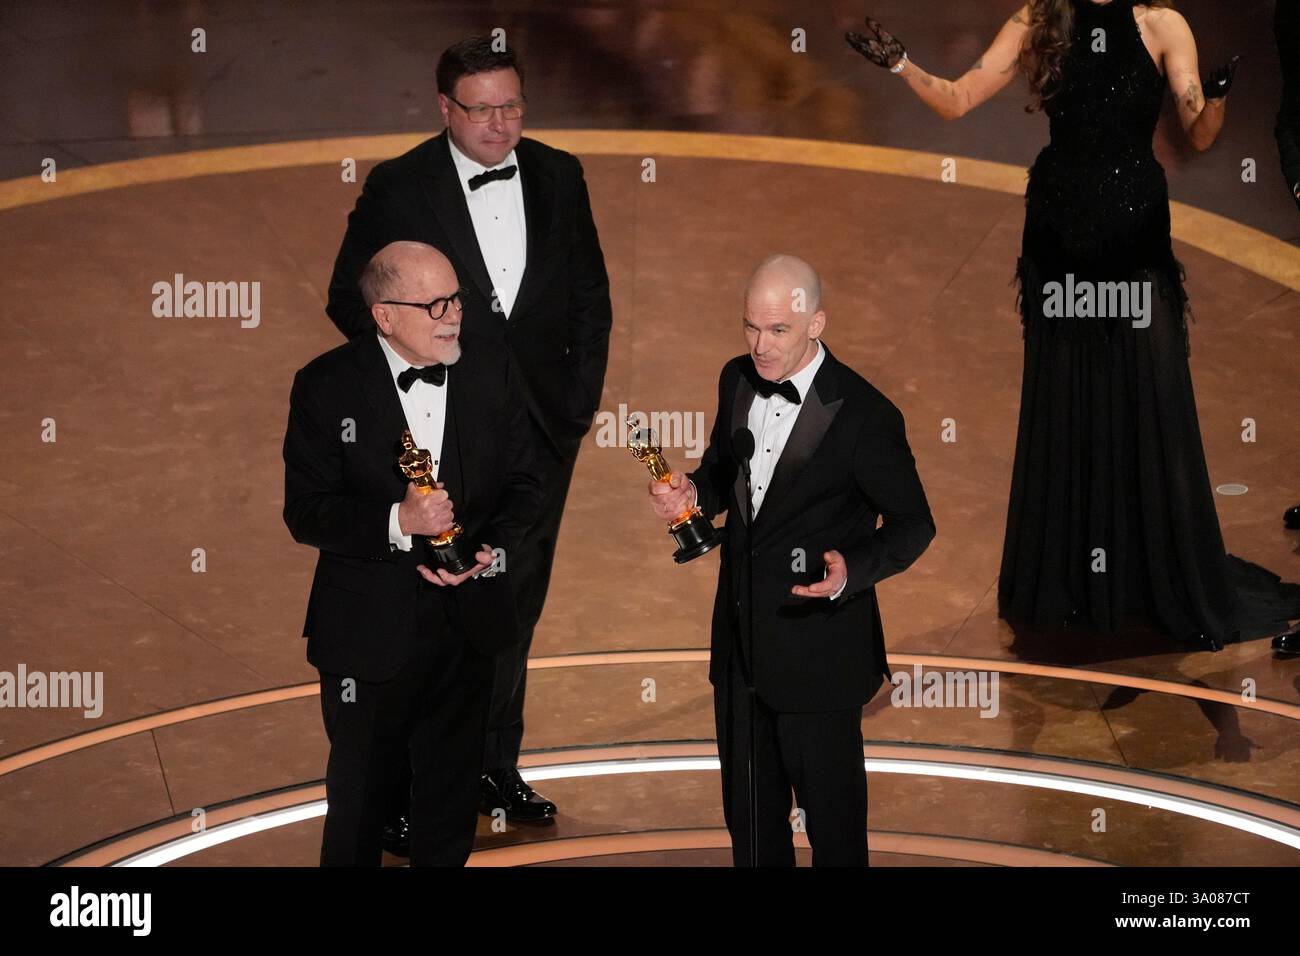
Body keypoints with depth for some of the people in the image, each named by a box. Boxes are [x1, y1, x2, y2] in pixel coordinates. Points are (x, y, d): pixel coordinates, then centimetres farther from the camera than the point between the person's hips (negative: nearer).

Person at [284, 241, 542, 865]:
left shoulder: (493, 371, -3)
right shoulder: (327, 386, -12)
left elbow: (522, 481, 4)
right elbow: (306, 511, -13)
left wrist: (491, 549, -15)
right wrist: (396, 522, -28)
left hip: (468, 620, 3)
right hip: (369, 630, -3)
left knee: (452, 790, 18)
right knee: (359, 792, 14)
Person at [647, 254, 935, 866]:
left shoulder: (863, 415, -18)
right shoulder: (737, 381, 1)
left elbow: (913, 523, -10)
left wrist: (852, 570, -28)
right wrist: (695, 496, -5)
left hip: (817, 652, -6)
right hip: (740, 641, 6)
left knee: (832, 816, 7)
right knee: (748, 814, 19)